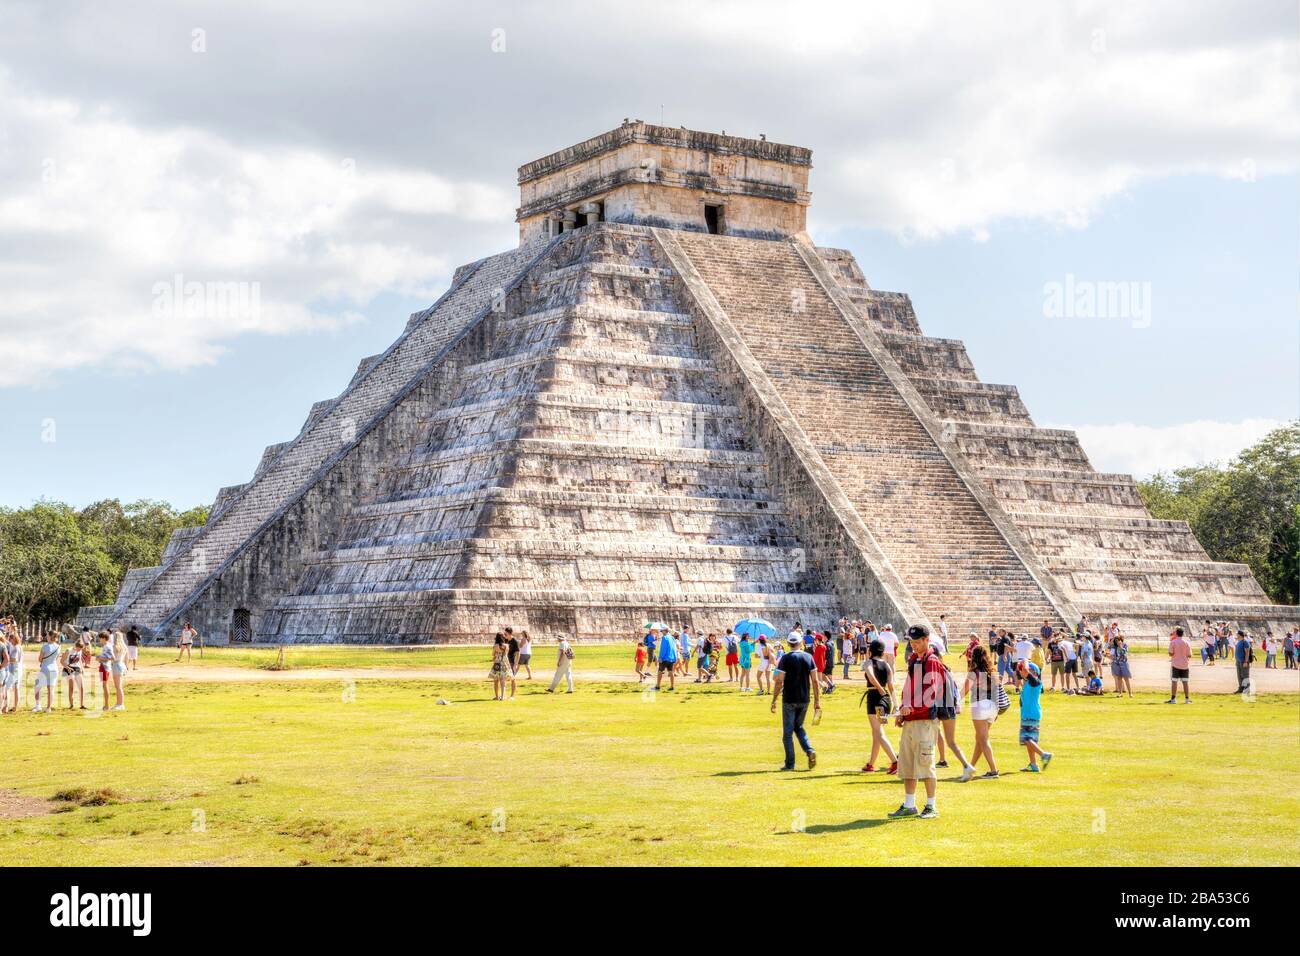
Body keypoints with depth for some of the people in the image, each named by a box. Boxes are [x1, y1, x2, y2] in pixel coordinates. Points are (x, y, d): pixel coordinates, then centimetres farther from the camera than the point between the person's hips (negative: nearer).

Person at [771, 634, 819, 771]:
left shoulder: (785, 658, -8)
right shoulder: (808, 657, 2)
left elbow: (779, 681, -12)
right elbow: (815, 681, 1)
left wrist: (774, 701, -5)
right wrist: (817, 701, 7)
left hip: (789, 700, -4)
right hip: (804, 700, 4)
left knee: (788, 732, 5)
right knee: (799, 727, 21)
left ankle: (790, 764, 6)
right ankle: (810, 751, -1)